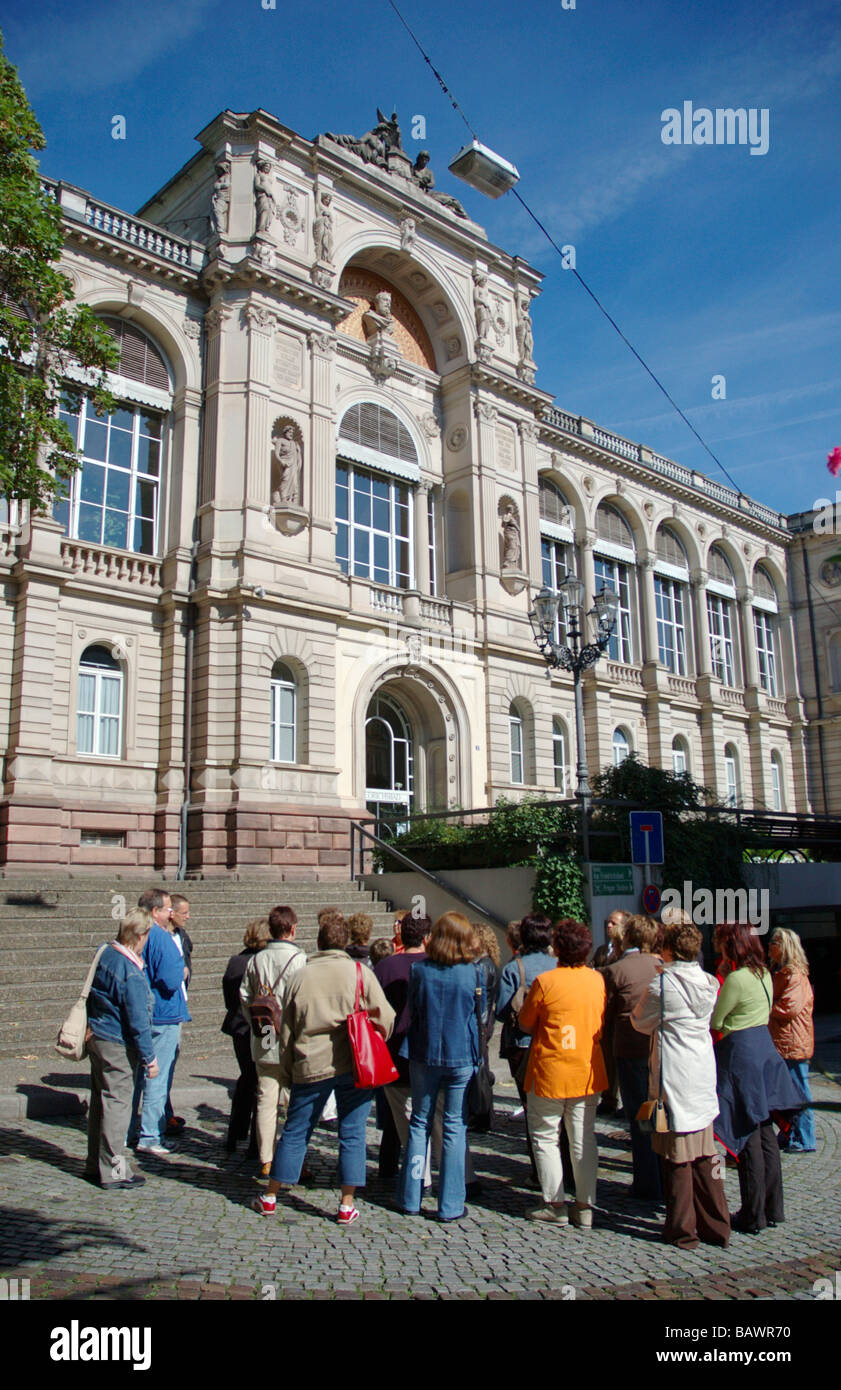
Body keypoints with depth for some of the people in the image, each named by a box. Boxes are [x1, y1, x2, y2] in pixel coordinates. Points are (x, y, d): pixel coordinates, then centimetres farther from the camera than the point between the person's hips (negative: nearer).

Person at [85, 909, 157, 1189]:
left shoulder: (105, 955, 1)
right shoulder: (131, 973, -24)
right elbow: (137, 1021, -21)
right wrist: (149, 1057, -12)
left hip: (97, 1038, 9)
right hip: (117, 1046, -9)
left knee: (99, 1101, 18)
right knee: (117, 1103, 2)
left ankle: (95, 1165, 30)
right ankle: (113, 1172, 12)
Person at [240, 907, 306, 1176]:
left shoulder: (255, 961, 3)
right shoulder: (299, 960, -13)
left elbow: (244, 998, 9)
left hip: (262, 1044, 4)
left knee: (266, 1101, 11)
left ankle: (265, 1161, 17)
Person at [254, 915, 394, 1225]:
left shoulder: (301, 976, 4)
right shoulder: (360, 972, -3)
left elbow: (286, 1031, 8)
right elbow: (385, 1018, -5)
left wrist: (287, 1072, 17)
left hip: (310, 1066, 2)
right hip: (354, 1064, -2)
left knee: (295, 1132, 13)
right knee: (352, 1134, 8)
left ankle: (270, 1197, 23)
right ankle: (347, 1205, 11)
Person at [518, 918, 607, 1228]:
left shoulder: (545, 982, -16)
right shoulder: (598, 980, -2)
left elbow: (525, 1023, -3)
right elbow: (602, 1022, 11)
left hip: (550, 1072, -4)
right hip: (588, 1071, 5)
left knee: (545, 1137, 10)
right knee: (584, 1139, 12)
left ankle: (555, 1204, 13)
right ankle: (585, 1206, 16)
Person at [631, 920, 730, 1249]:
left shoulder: (661, 985, -15)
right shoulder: (710, 983, 1)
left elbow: (641, 1022, -2)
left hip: (674, 1080, -6)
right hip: (704, 1077, 6)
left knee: (677, 1159, 5)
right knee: (705, 1155, 16)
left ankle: (683, 1231, 13)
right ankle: (716, 1227, 22)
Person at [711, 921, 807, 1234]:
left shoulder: (736, 979, -18)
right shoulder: (764, 974, 7)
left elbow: (714, 1022, -10)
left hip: (740, 1053, -8)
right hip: (765, 1048, 8)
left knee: (747, 1136, 0)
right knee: (765, 1132, 14)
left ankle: (753, 1216, 7)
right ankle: (773, 1208, 22)